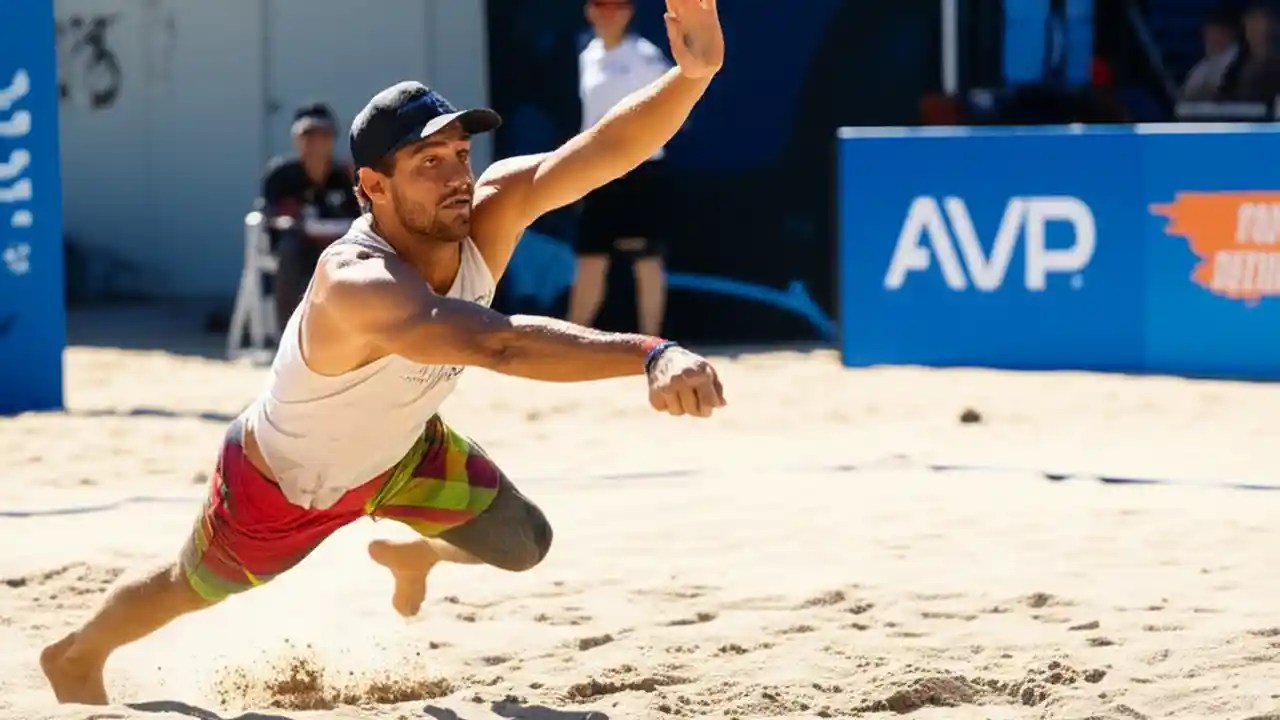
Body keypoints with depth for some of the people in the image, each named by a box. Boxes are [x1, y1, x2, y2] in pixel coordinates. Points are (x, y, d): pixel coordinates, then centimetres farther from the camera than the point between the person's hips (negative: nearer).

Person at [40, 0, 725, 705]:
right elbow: (496, 343, -66)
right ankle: (77, 656, 52)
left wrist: (692, 76, -62)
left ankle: (410, 554, 41)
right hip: (279, 484, -5)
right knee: (192, 589, 19)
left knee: (521, 544, 6)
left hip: (401, 447, 5)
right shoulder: (358, 285, -49)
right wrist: (649, 356, -79)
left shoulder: (489, 213, -28)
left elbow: (602, 151, -42)